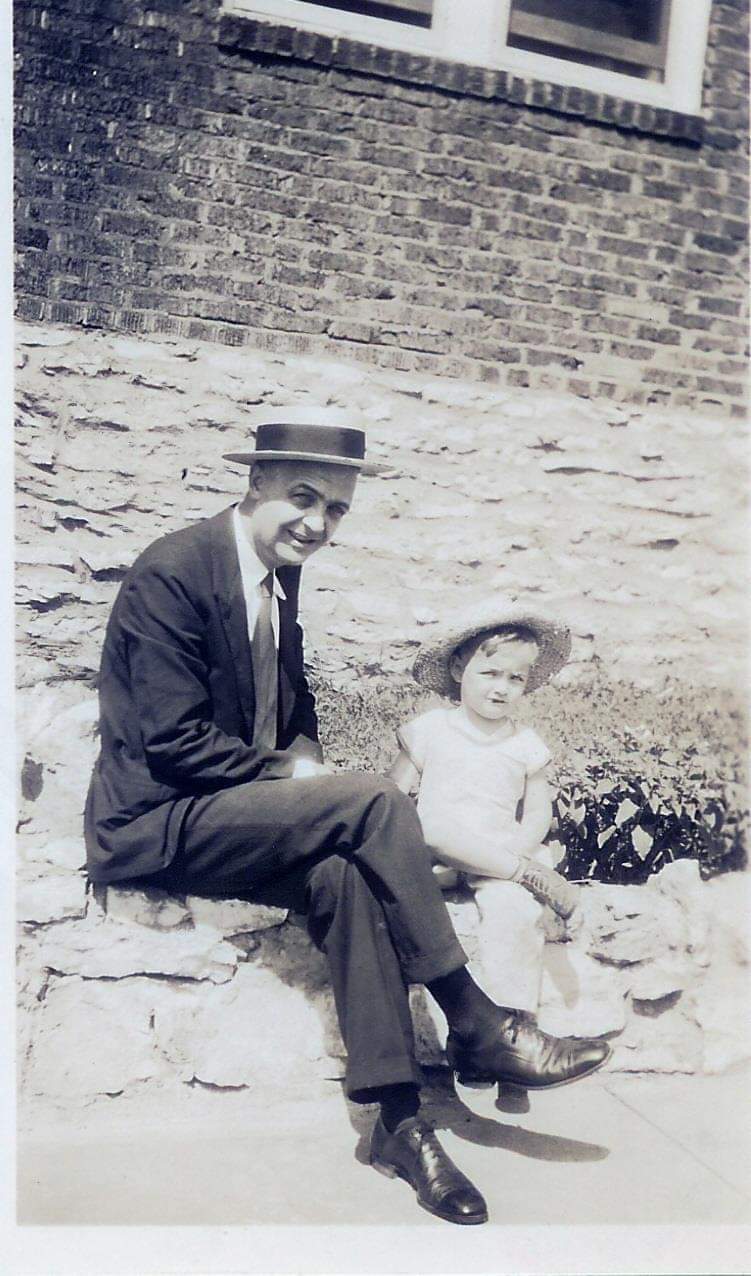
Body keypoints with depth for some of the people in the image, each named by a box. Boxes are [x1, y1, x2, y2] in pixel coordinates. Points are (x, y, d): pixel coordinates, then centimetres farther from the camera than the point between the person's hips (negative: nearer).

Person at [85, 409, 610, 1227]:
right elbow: (174, 743, -20)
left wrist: (307, 763, -1)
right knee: (375, 802, -25)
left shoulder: (280, 574, 10)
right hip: (155, 825, -7)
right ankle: (476, 1024, -14)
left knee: (342, 874, -25)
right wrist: (290, 775, -16)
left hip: (225, 815, 7)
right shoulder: (173, 571, -16)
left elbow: (292, 704, 20)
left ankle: (397, 1117, -19)